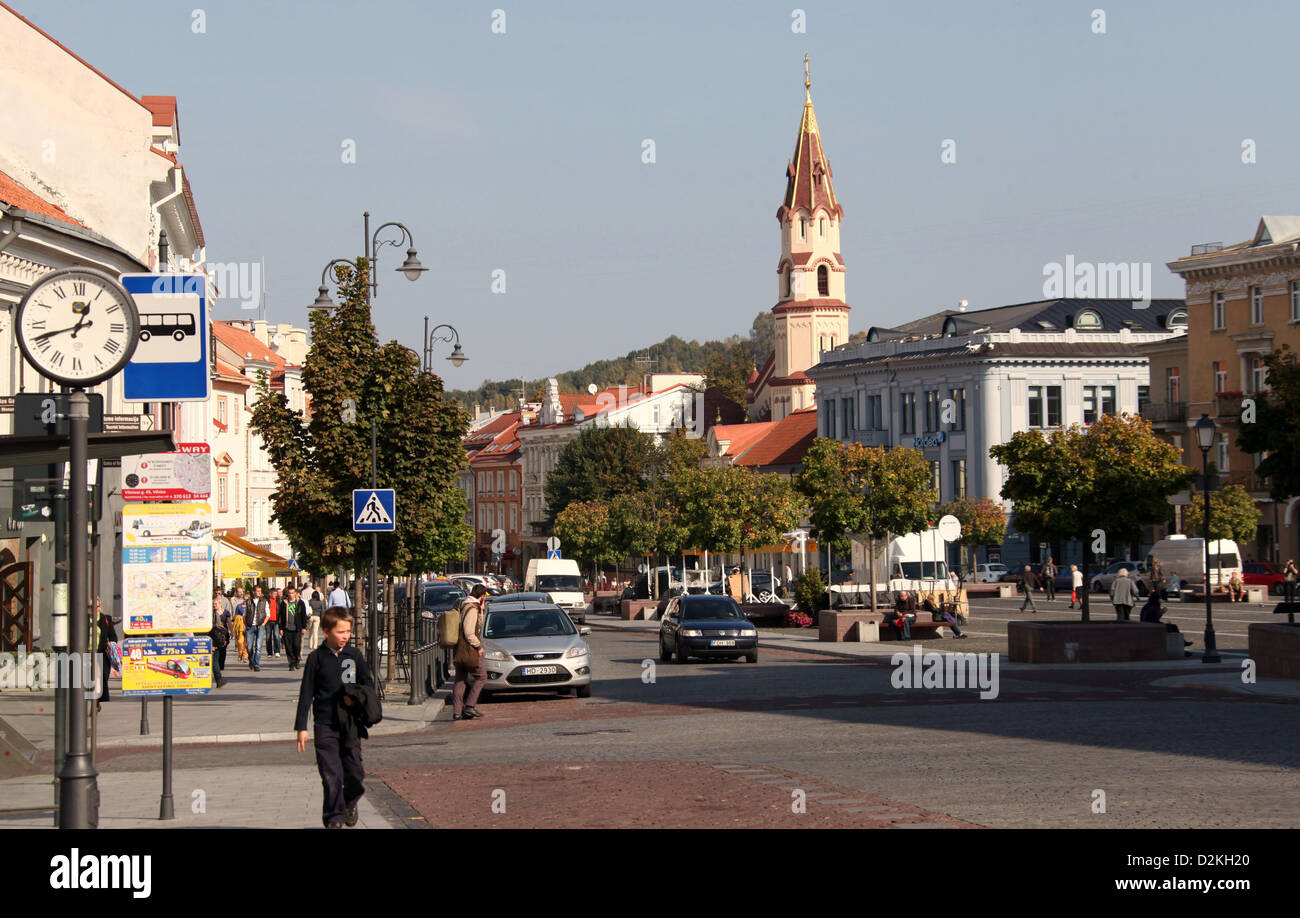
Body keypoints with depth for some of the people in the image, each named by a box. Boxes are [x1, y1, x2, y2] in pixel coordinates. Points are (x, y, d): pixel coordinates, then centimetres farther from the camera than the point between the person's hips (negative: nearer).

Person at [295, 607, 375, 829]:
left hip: (350, 723, 2)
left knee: (355, 771, 2)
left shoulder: (354, 655, 5)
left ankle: (350, 803, 30)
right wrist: (301, 727, -1)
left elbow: (368, 682, 11)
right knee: (331, 775, -5)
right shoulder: (317, 658, -2)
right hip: (325, 724, -2)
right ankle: (334, 816, 5)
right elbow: (306, 694, 1)